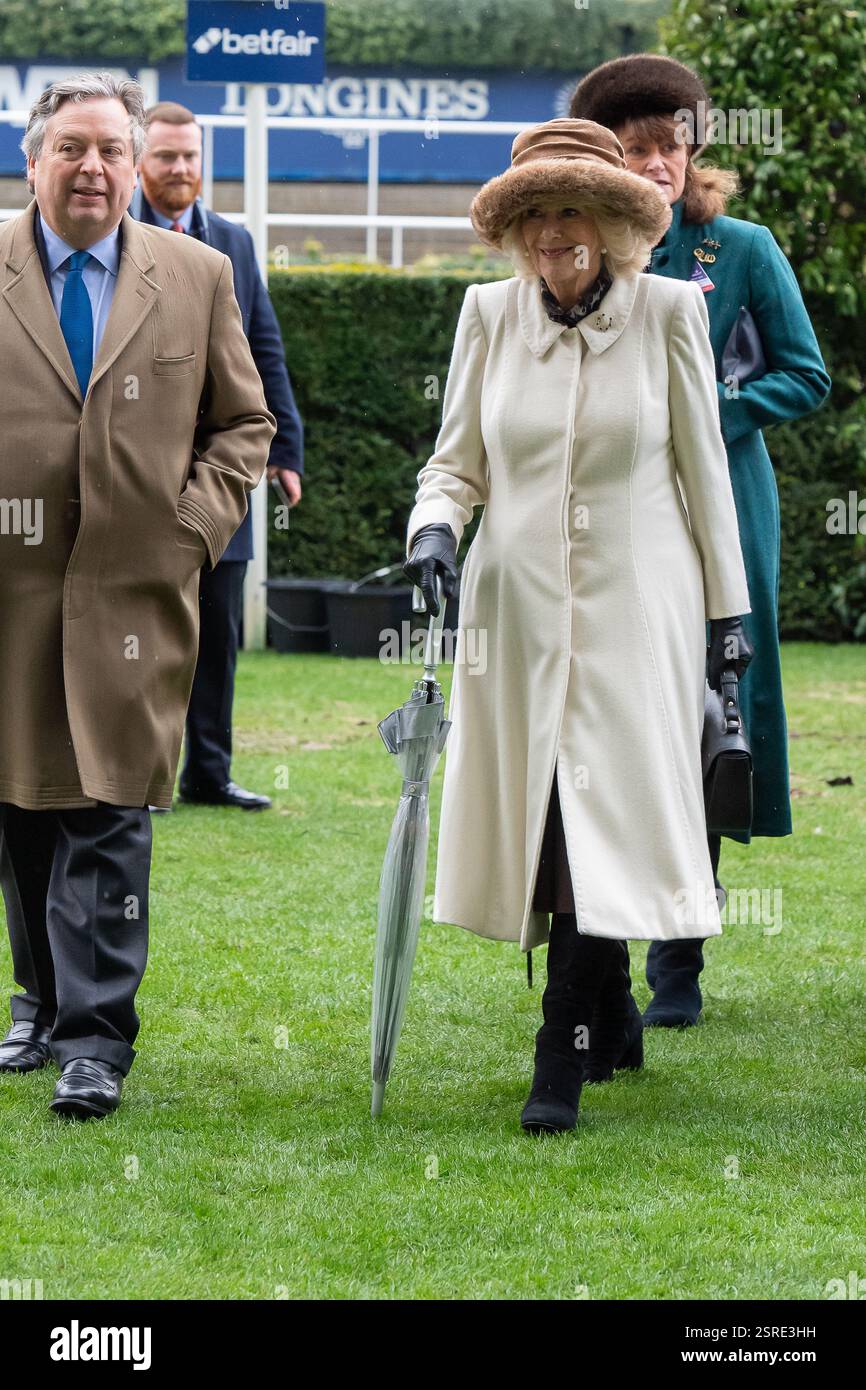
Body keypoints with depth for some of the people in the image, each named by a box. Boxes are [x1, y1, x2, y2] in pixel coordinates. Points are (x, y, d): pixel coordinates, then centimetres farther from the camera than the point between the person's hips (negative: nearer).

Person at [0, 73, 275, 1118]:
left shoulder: (197, 277, 8)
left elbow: (243, 423, 13)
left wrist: (198, 523, 0)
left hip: (135, 592, -1)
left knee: (109, 815, -6)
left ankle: (95, 1037, -5)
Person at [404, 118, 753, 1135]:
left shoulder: (668, 310, -2)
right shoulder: (490, 314, 4)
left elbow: (702, 468, 4)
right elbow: (458, 458, 11)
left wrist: (725, 606, 7)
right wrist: (434, 524, -11)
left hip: (632, 603, -3)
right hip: (518, 601, 3)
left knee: (604, 817, -10)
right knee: (541, 815, 6)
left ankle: (562, 1059, -9)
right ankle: (609, 1016, 26)